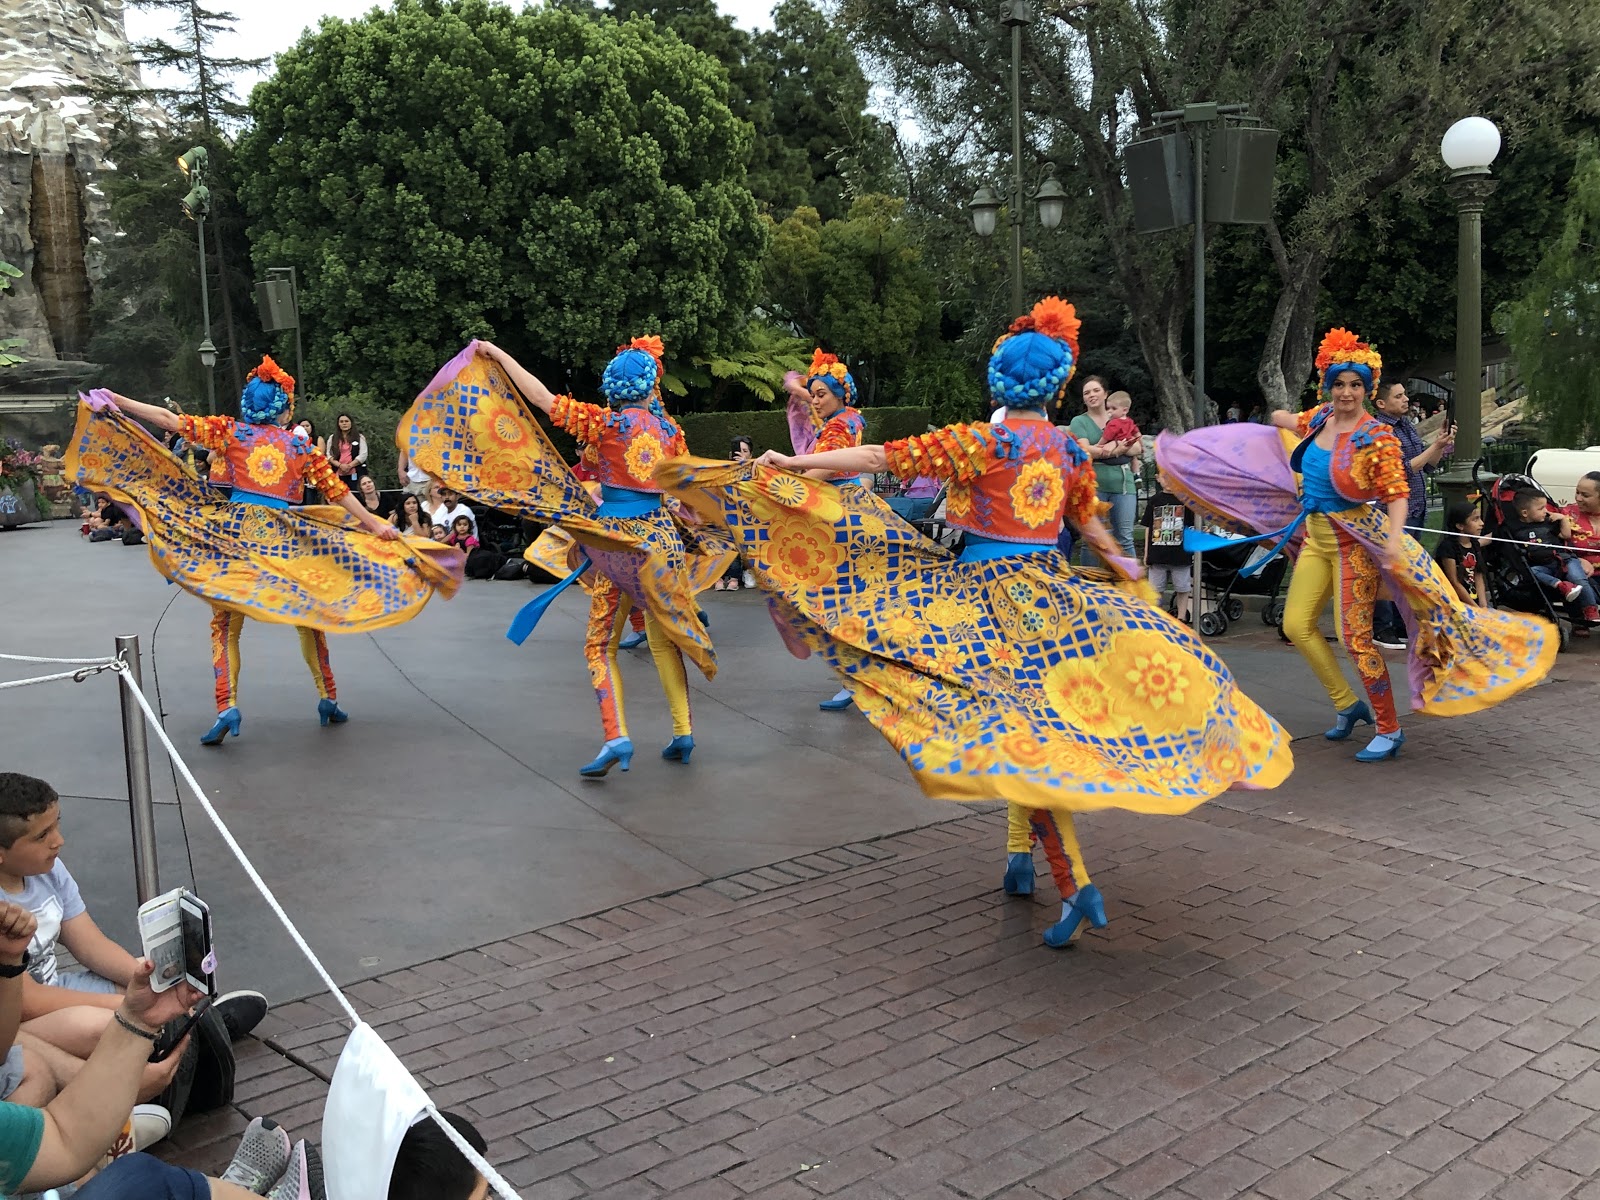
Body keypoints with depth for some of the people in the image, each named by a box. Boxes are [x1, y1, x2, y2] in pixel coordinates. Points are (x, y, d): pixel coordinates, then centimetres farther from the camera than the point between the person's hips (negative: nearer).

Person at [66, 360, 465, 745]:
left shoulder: (230, 431, 5)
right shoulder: (301, 446, 8)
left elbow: (170, 419, 3)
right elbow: (338, 491, 8)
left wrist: (115, 401, 10)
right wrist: (375, 526, 14)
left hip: (237, 531, -1)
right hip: (284, 537, 1)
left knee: (226, 622, 3)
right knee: (308, 618, 15)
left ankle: (227, 706, -13)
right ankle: (328, 700, 18)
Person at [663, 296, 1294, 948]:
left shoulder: (982, 441, -8)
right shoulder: (1072, 450, 6)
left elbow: (886, 457, -13)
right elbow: (1089, 523, 20)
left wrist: (796, 463, -11)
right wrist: (1124, 566, 40)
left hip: (991, 592, -5)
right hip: (1053, 591, 5)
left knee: (1019, 729, -5)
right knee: (1035, 719, 15)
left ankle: (1078, 887, -11)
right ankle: (1020, 857, 21)